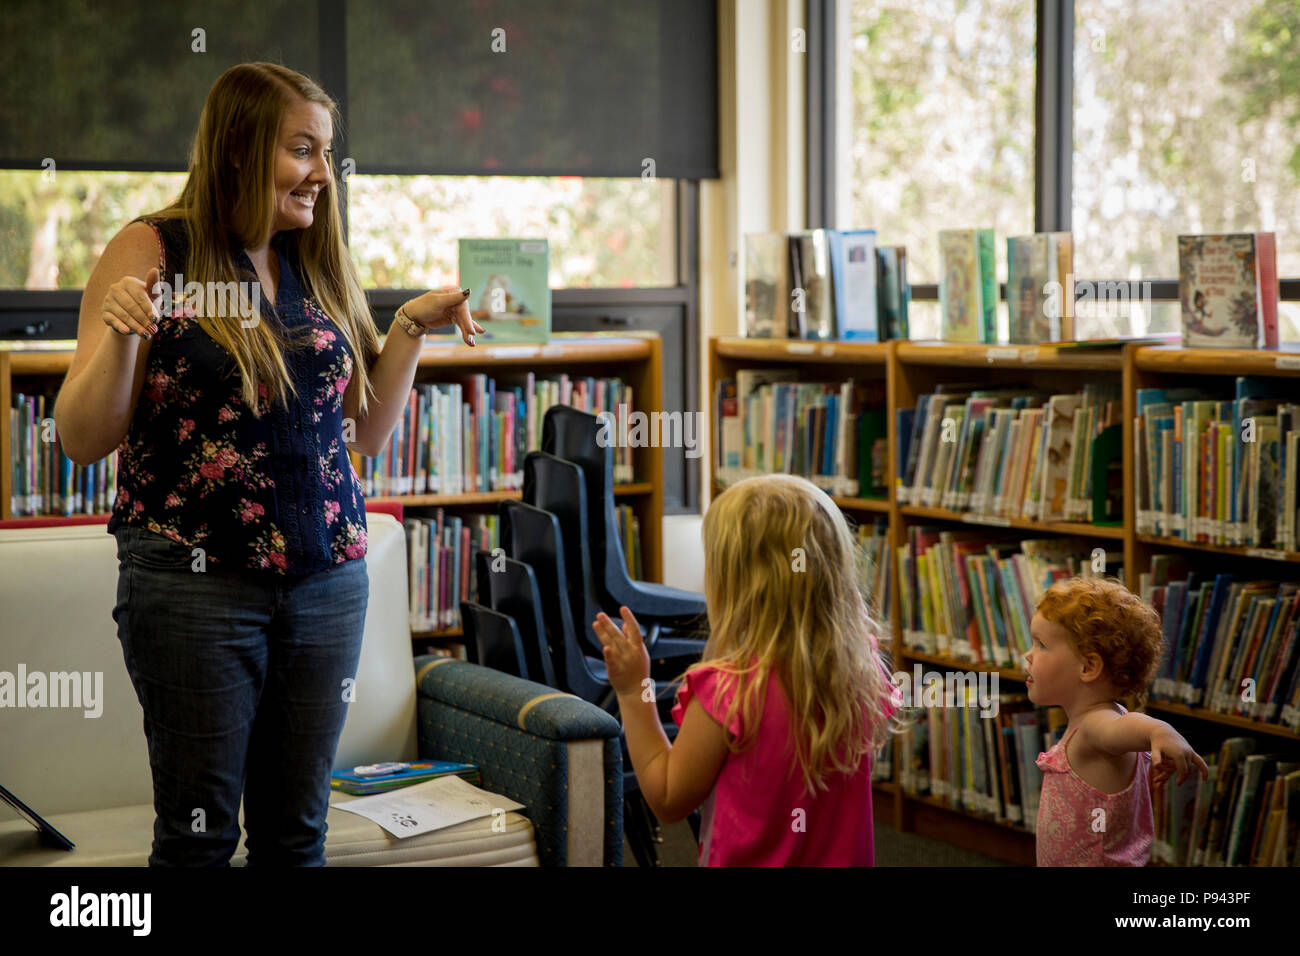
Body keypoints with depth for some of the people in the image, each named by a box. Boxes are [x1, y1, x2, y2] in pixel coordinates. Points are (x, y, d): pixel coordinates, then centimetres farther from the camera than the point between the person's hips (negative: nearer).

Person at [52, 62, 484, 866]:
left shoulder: (322, 264, 10)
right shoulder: (151, 252, -4)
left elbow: (367, 431, 14)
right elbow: (83, 439, -7)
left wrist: (412, 326, 7)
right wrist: (120, 334, -22)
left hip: (328, 579, 5)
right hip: (194, 580, -4)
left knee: (297, 829, 10)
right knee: (201, 830, 2)